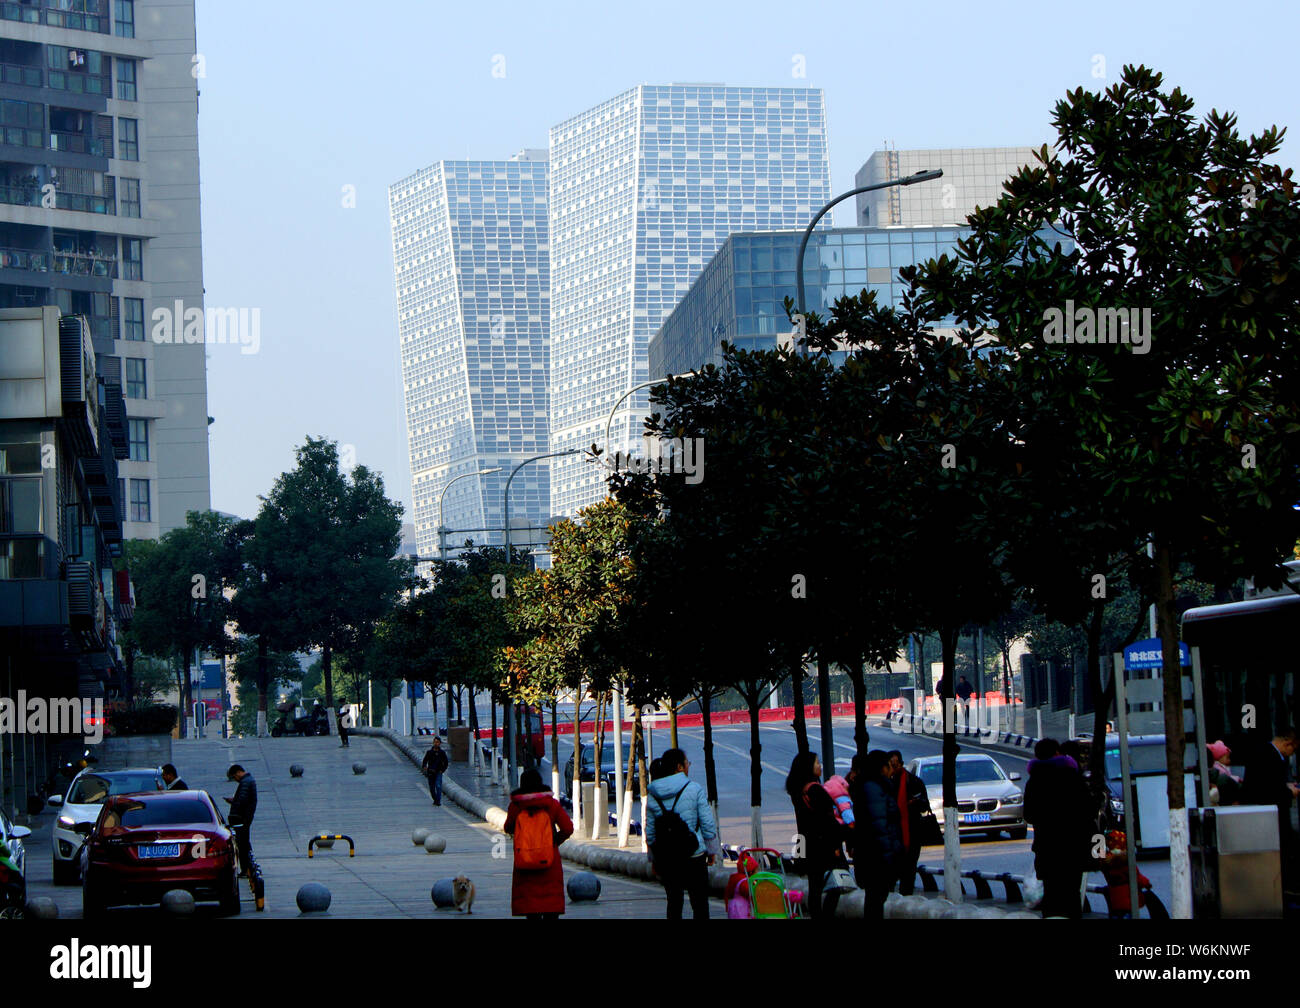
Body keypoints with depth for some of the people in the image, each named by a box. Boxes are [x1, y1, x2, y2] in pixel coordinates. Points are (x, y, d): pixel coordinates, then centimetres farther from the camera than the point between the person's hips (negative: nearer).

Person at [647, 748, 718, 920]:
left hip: (665, 859, 4)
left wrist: (653, 860, 14)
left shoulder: (653, 797, 2)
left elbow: (649, 833, 4)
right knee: (700, 904, 4)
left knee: (674, 902, 13)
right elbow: (708, 825, -8)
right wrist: (711, 851, 5)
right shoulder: (694, 789, -9)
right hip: (694, 857, -4)